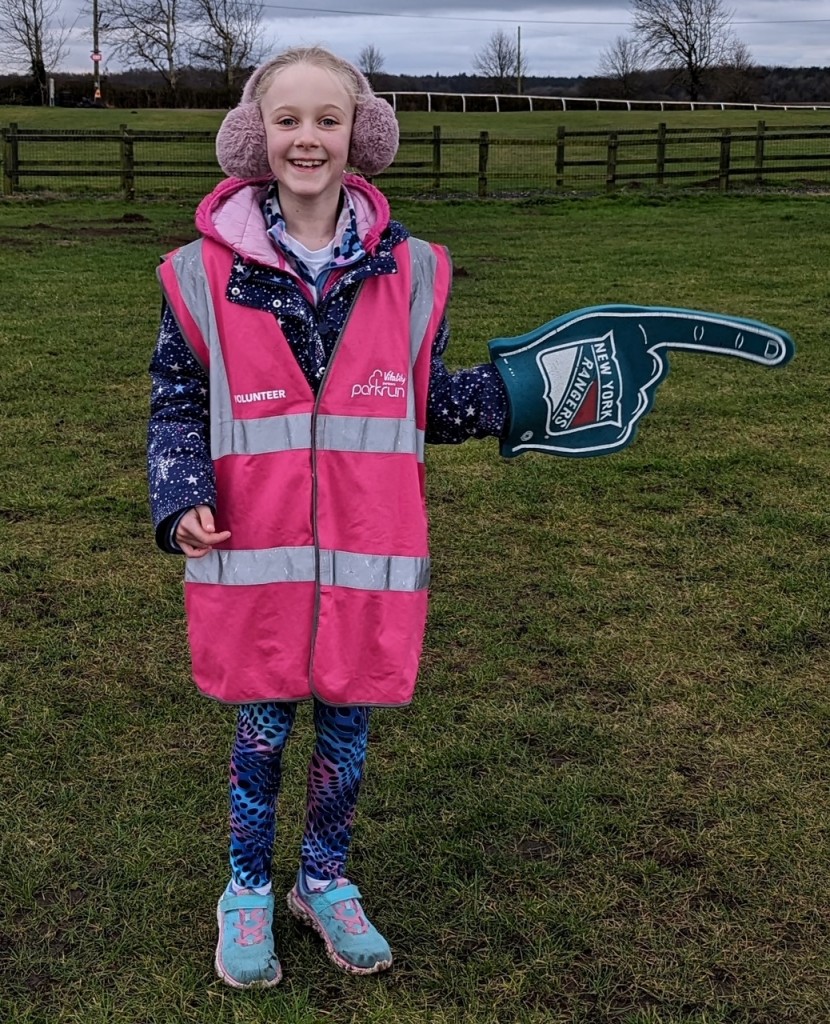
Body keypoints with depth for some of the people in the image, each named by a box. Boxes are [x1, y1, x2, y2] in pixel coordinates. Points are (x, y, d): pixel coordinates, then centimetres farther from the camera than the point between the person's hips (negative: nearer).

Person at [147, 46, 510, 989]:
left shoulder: (409, 271, 1)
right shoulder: (205, 272, -4)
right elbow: (175, 405, 4)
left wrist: (516, 387, -1)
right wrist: (182, 498, -10)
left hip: (369, 558, 2)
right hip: (253, 558, -1)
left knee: (346, 727, 14)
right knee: (259, 731, 12)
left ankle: (326, 881, 40)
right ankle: (247, 894, 37)